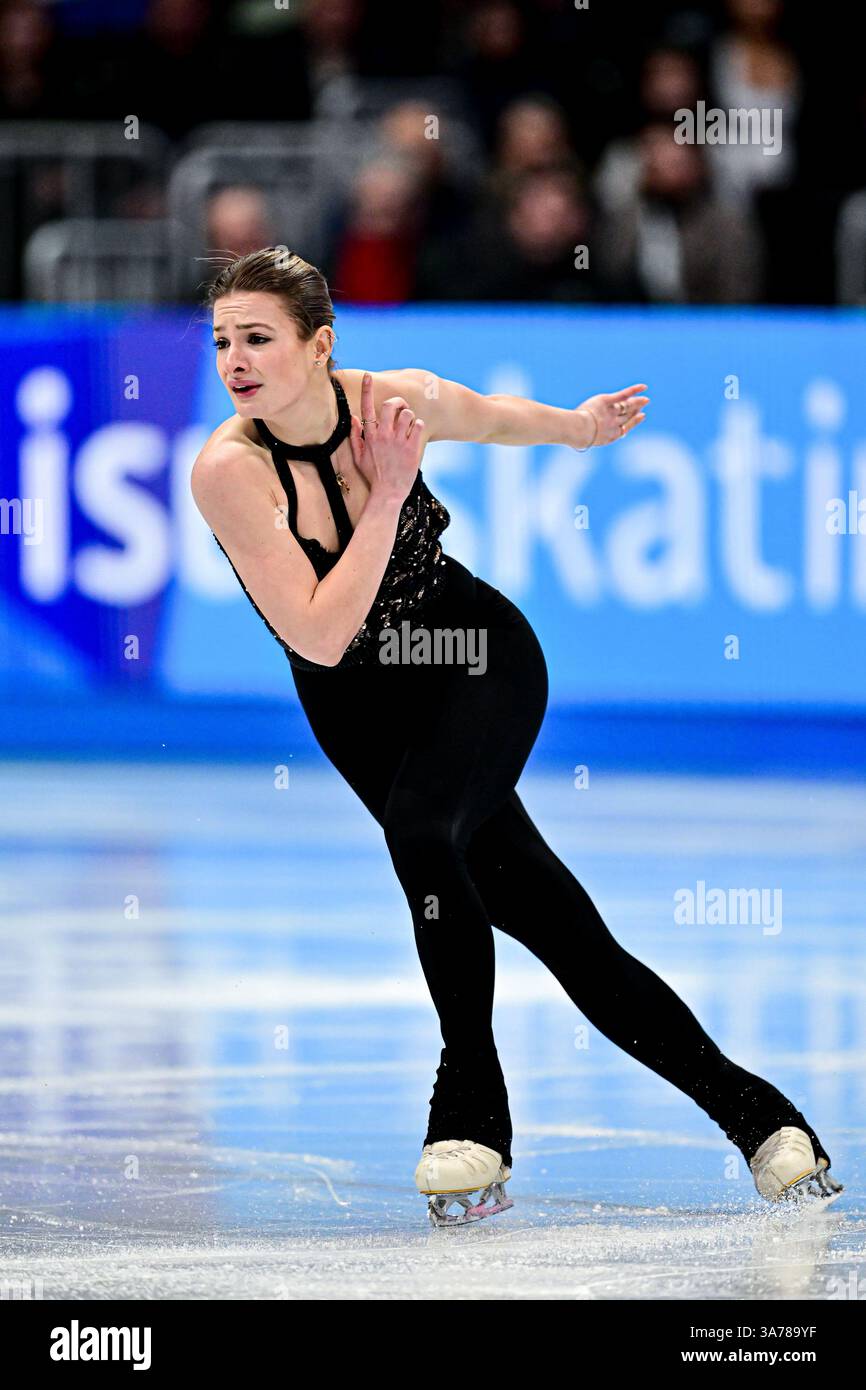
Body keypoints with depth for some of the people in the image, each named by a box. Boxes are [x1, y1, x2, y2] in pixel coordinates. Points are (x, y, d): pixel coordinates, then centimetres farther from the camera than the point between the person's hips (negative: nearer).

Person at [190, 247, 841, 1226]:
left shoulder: (397, 399, -16)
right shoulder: (228, 469, -23)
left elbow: (496, 417, 10)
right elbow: (319, 637, -26)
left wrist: (584, 427, 28)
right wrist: (386, 494, -28)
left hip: (482, 663, -1)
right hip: (363, 707, 1)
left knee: (420, 824, -30)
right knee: (554, 923, -4)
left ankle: (472, 1104, -16)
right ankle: (744, 1106, 8)